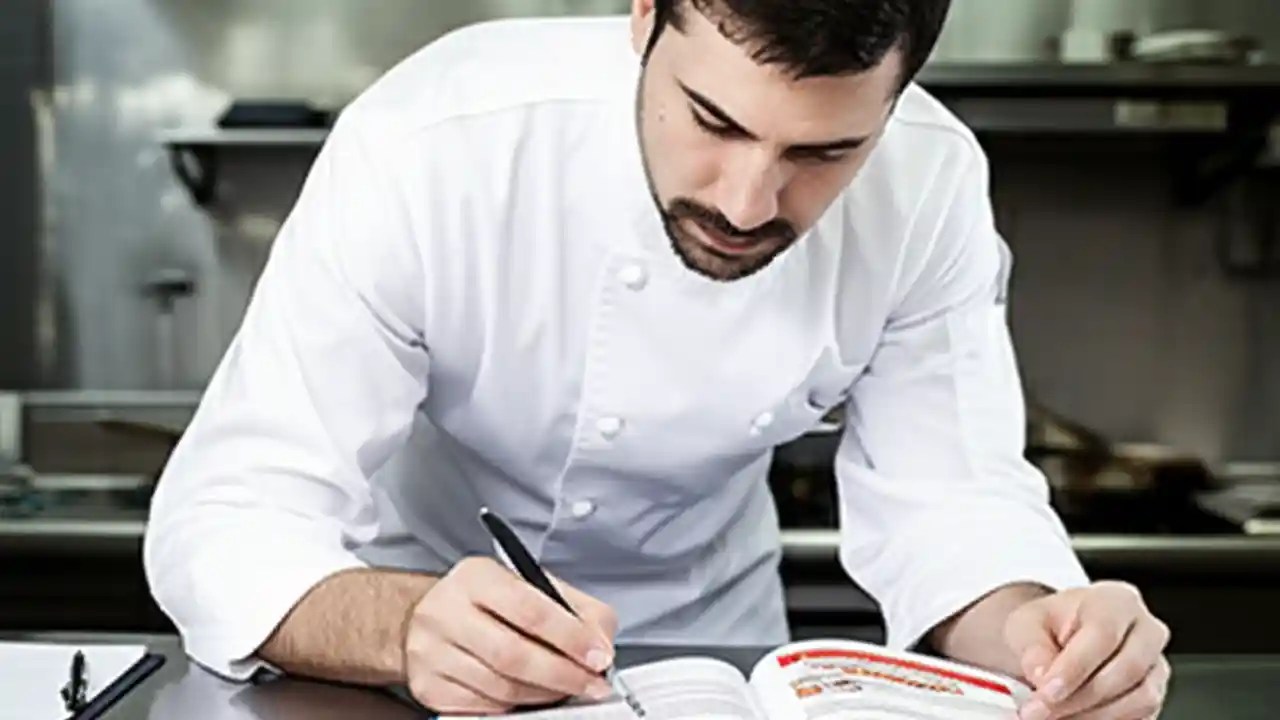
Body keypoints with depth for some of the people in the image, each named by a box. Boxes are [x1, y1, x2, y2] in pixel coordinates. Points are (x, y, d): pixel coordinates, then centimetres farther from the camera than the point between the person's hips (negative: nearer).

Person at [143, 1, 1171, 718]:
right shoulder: (424, 150, -30)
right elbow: (221, 521, -28)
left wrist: (1029, 629, -34)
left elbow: (944, 496, -13)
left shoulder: (931, 187, -21)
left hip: (703, 633, 2)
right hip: (408, 632, -1)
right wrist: (412, 630, -47)